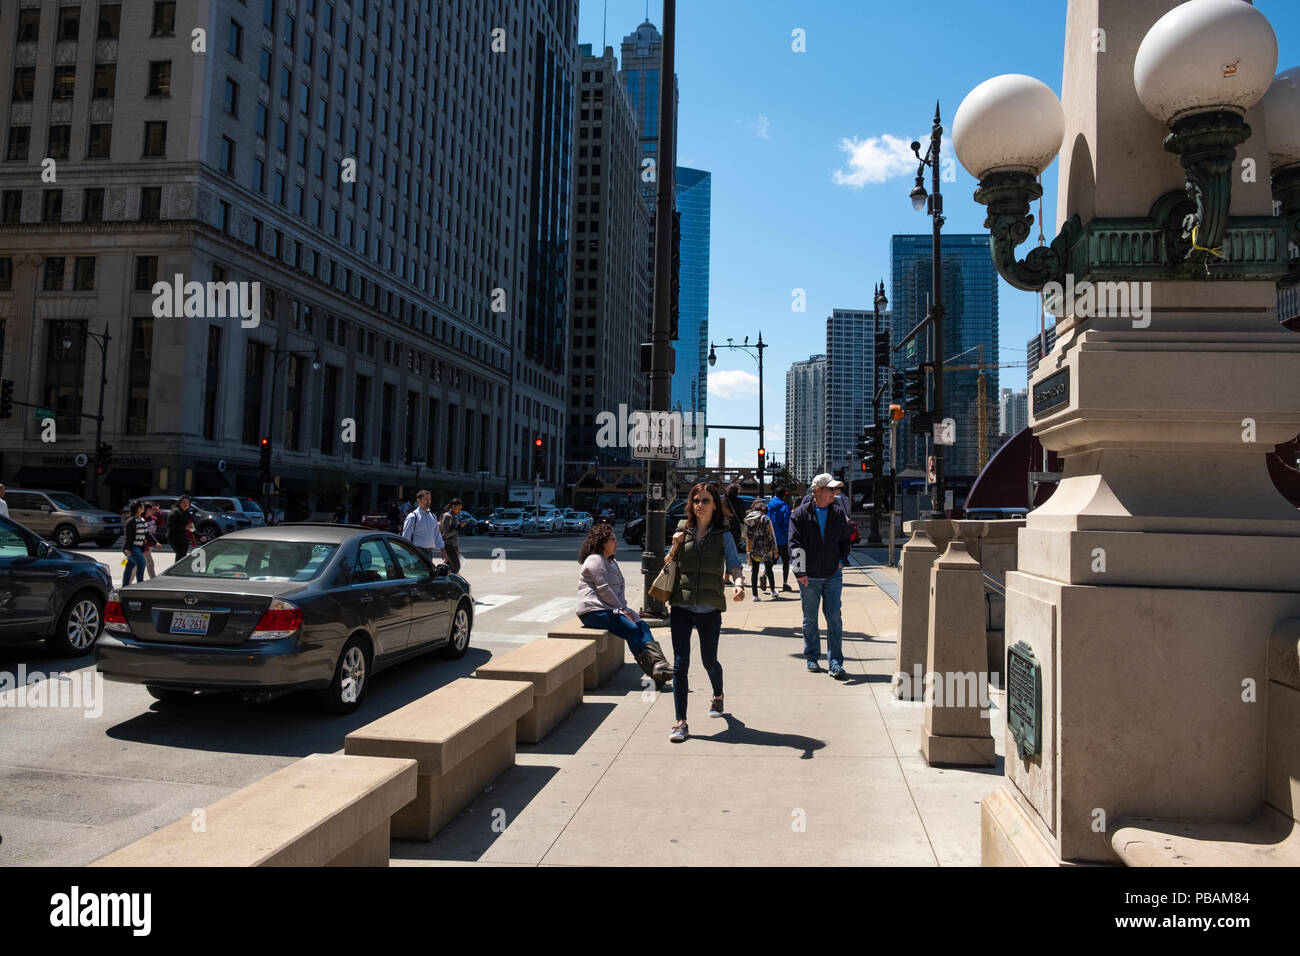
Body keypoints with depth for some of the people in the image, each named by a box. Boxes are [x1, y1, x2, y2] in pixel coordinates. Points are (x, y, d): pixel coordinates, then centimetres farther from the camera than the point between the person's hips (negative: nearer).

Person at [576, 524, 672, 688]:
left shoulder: (612, 562, 24)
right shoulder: (595, 560, -7)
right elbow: (603, 590, -14)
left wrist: (624, 608, 5)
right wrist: (621, 609, -11)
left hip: (610, 608, 9)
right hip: (593, 611, -9)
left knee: (642, 625, -12)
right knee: (631, 629, -23)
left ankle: (658, 664, -28)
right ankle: (653, 670, -24)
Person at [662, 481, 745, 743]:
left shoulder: (723, 535, -1)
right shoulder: (683, 530, 6)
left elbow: (733, 563, -14)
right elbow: (668, 565, 13)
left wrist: (738, 583, -34)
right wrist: (676, 546, -6)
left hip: (709, 609, -1)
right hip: (681, 606, 1)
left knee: (709, 660, 14)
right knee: (680, 663, -3)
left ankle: (718, 696, 46)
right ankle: (681, 722, 6)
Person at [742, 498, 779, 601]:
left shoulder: (747, 519, 3)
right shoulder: (765, 518, -10)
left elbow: (746, 535, 7)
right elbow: (771, 535, -9)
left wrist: (748, 549, 13)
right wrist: (774, 550, -3)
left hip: (752, 550, 3)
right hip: (764, 549, -3)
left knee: (754, 571, 6)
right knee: (769, 570, 14)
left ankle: (755, 595, 3)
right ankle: (773, 591, 25)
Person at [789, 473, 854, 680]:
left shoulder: (838, 513, 6)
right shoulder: (801, 513, -6)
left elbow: (845, 540, 18)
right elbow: (795, 544, -9)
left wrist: (841, 560, 3)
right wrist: (800, 572, -15)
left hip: (833, 576, 2)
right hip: (809, 577, -2)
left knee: (834, 619, -3)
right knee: (810, 620, 9)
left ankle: (836, 663, 1)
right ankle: (812, 659, 24)